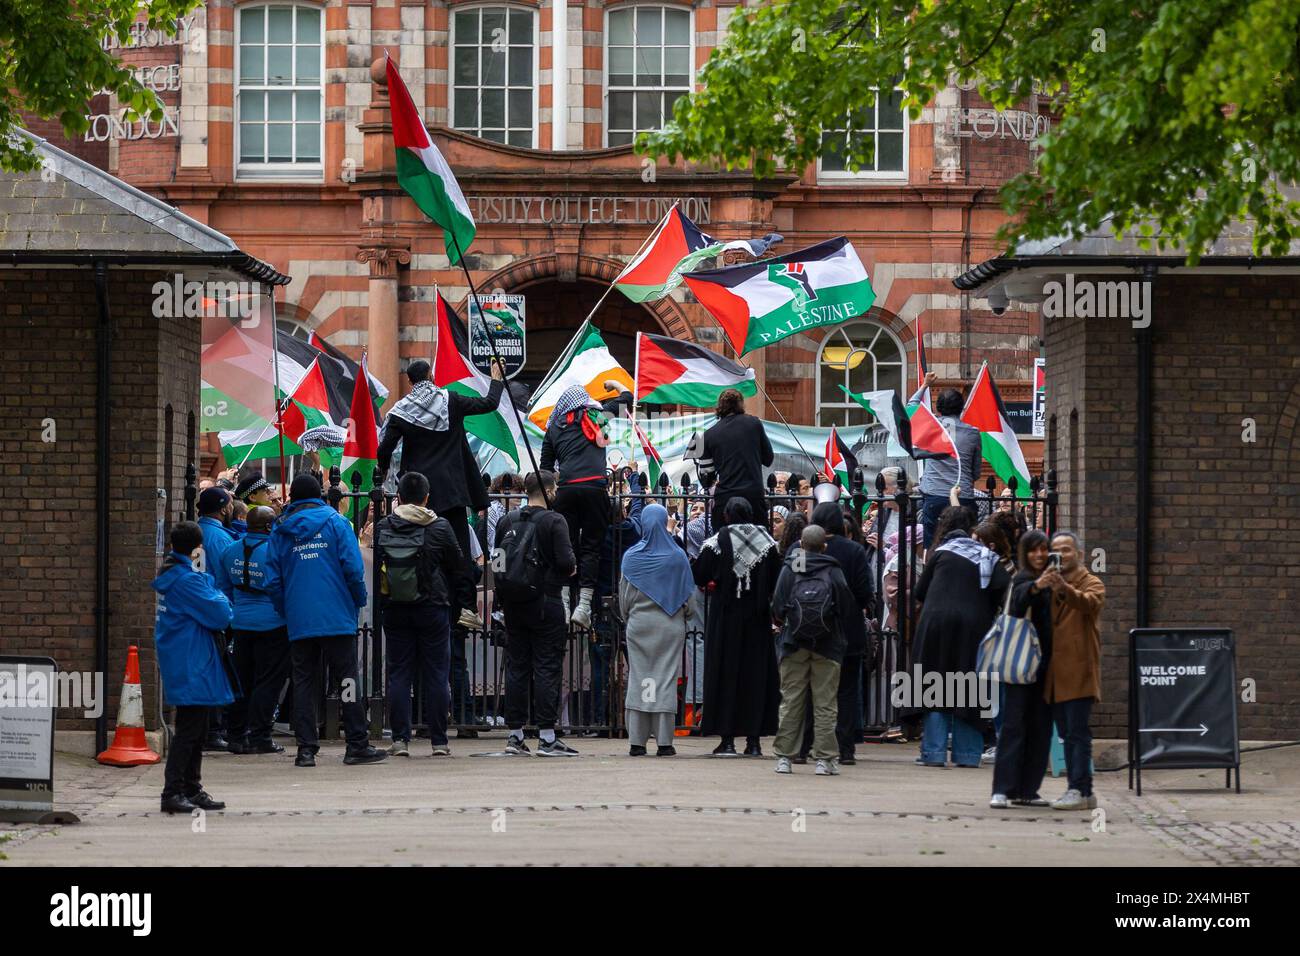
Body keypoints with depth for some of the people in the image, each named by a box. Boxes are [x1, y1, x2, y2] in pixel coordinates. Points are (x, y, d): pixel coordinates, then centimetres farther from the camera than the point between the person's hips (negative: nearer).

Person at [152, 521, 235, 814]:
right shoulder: (186, 579, -18)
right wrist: (222, 600, 1)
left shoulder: (171, 574, 13)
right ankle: (173, 793, -9)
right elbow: (220, 615, -17)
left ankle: (192, 789, 22)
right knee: (188, 730, -8)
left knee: (195, 730, 16)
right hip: (191, 666, -10)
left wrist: (216, 602, 4)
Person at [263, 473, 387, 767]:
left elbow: (272, 581, 6)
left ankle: (306, 748, 2)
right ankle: (357, 745, 1)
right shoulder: (335, 522, 1)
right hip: (337, 618, -2)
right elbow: (353, 568, -7)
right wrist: (359, 602, 6)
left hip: (299, 621, 2)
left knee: (303, 682, 5)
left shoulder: (280, 530, 8)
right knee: (346, 678, 2)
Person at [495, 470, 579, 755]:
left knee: (516, 667, 11)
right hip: (545, 601, -5)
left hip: (512, 603, 5)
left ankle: (514, 735, 12)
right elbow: (566, 561, -18)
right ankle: (547, 737, -4)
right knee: (547, 667, -2)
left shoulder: (506, 521, 5)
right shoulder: (553, 521, -11)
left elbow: (497, 560, 8)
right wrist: (570, 569, 3)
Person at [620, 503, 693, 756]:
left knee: (638, 679, 5)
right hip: (670, 626, -1)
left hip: (639, 624, 1)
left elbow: (624, 595, 4)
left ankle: (637, 742, 2)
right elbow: (688, 594, 1)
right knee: (666, 679, 2)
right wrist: (683, 614, 20)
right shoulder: (677, 557, -5)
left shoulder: (632, 557, -3)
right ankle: (664, 741, -1)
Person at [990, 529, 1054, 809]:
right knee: (1014, 724, -9)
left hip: (1044, 665, 6)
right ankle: (1002, 790, -12)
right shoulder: (1022, 580, -4)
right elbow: (1020, 601, -26)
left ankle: (1026, 789, 12)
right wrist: (1035, 587, -43)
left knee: (1040, 728, 7)